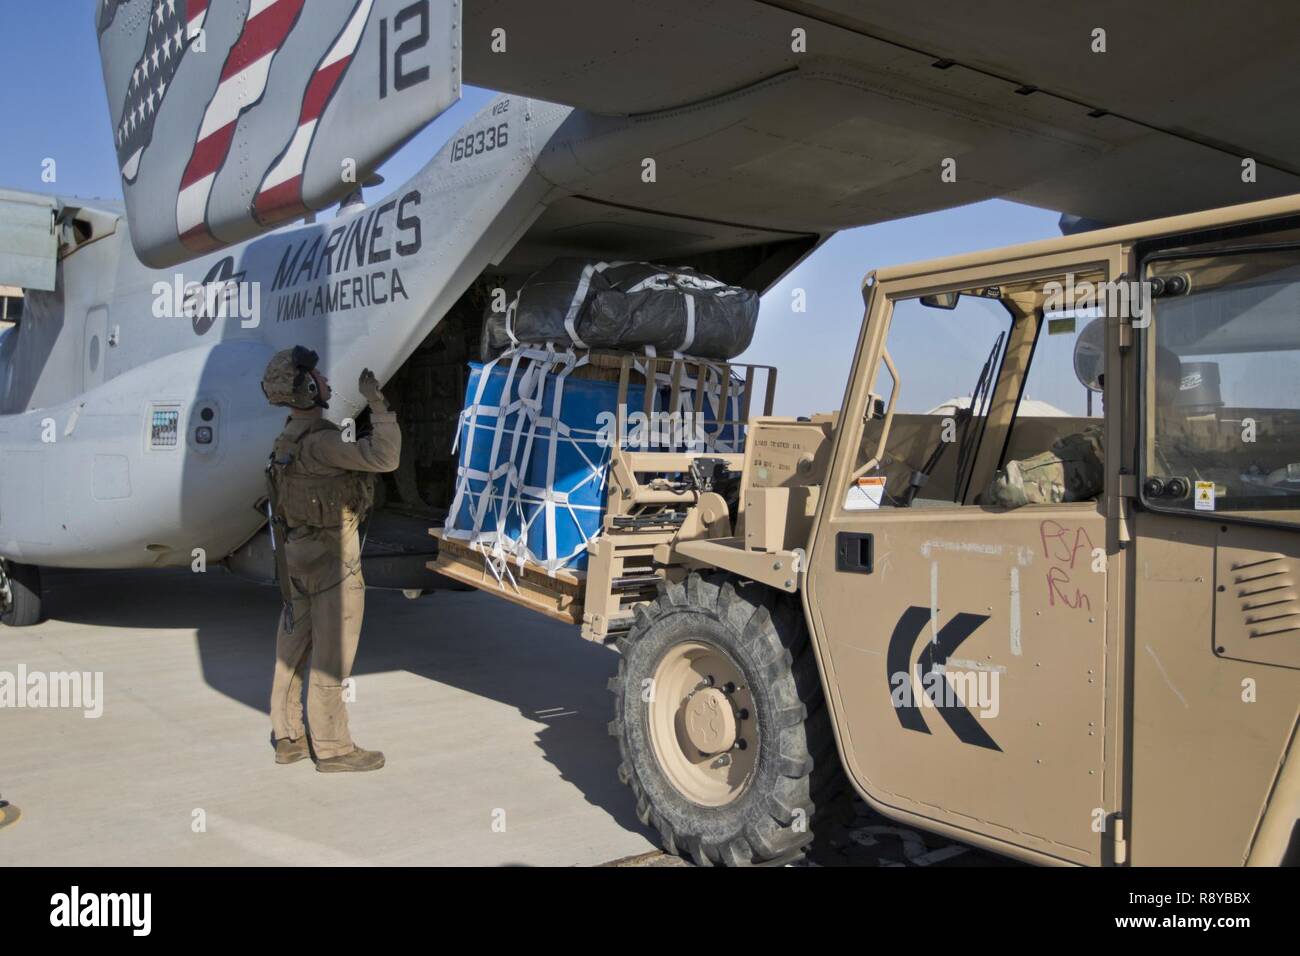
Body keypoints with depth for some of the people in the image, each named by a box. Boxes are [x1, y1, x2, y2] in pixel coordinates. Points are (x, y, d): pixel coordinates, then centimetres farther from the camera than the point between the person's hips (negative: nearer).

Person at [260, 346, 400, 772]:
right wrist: (378, 404, -25)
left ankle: (288, 737, 25)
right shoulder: (318, 440, -22)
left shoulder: (292, 435, 9)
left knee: (293, 647, 14)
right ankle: (332, 747, 9)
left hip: (297, 551, 10)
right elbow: (384, 457, -33)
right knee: (331, 654, 0)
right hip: (329, 555, -10)